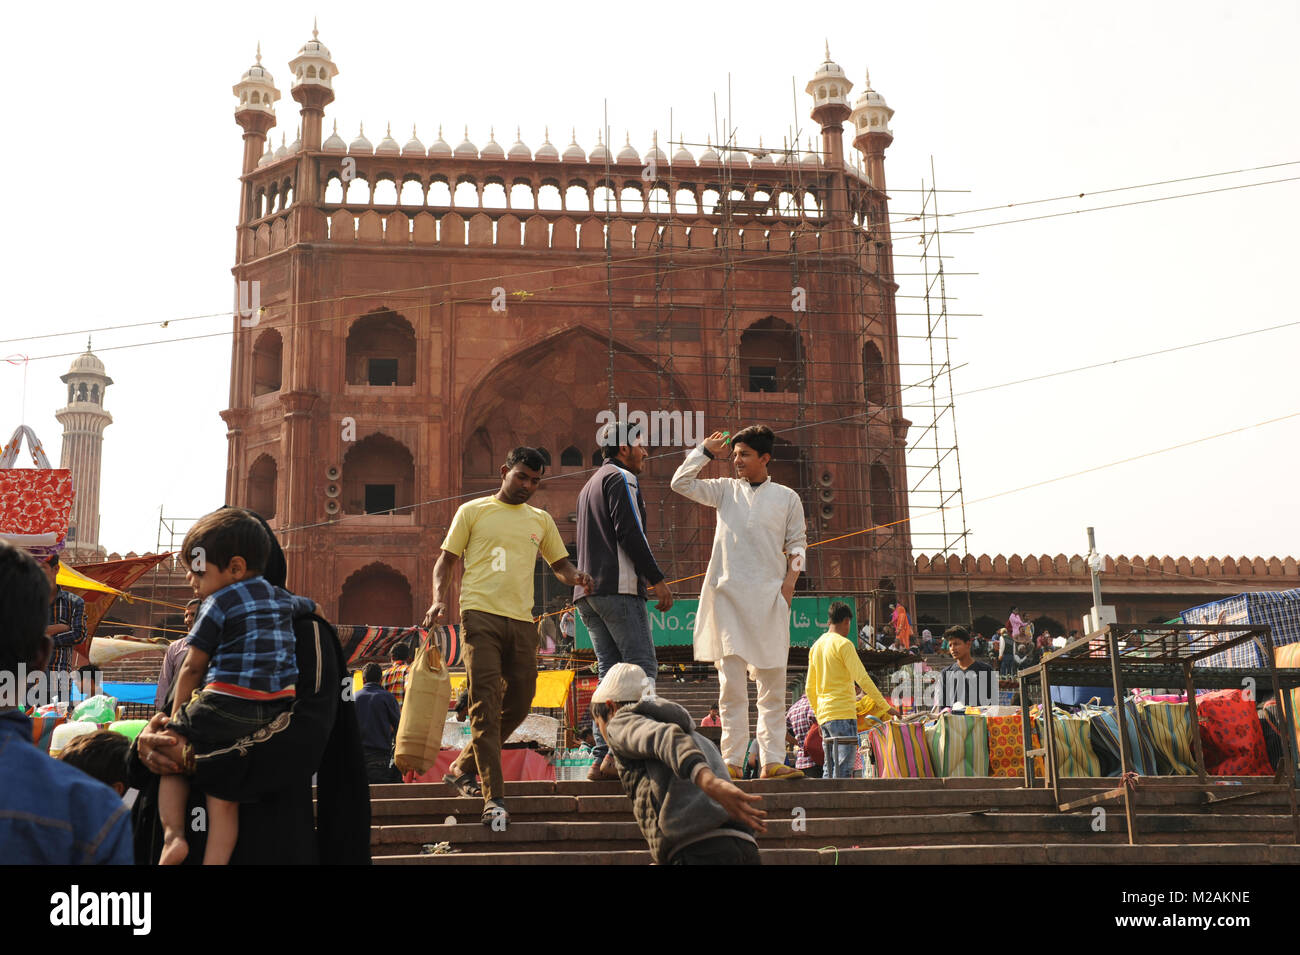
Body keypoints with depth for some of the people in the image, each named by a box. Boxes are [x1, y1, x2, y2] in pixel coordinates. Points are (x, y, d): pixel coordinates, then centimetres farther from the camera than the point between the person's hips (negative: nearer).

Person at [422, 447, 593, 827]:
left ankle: (462, 769, 24)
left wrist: (575, 577, 2)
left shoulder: (541, 520, 21)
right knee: (486, 704, -11)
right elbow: (446, 559, 10)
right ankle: (494, 798, -14)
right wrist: (439, 599, -8)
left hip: (522, 622, 5)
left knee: (518, 703, 4)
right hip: (480, 614, -4)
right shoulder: (473, 511, 10)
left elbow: (559, 563, 26)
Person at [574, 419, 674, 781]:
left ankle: (602, 758, 0)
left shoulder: (590, 485, 27)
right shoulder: (621, 478, -2)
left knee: (611, 672, 7)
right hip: (618, 588, -9)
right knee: (642, 668, -10)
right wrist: (657, 579, -13)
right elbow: (630, 533, -15)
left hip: (588, 590, 9)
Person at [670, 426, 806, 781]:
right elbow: (680, 483, 5)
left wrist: (790, 579, -2)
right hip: (727, 595, 0)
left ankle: (773, 761, 2)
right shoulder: (725, 490, 12)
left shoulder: (787, 498, 10)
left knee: (772, 685, 0)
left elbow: (797, 543, 11)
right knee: (731, 685, -1)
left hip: (769, 598, 0)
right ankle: (732, 761, 1)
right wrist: (705, 450, 6)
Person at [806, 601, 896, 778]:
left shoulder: (816, 646, 16)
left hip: (824, 715, 8)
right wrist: (886, 706, -10)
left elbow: (809, 688, 19)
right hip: (842, 713, -8)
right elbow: (862, 679, -13)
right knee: (843, 768, -10)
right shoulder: (843, 644, -8)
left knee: (829, 768, 9)